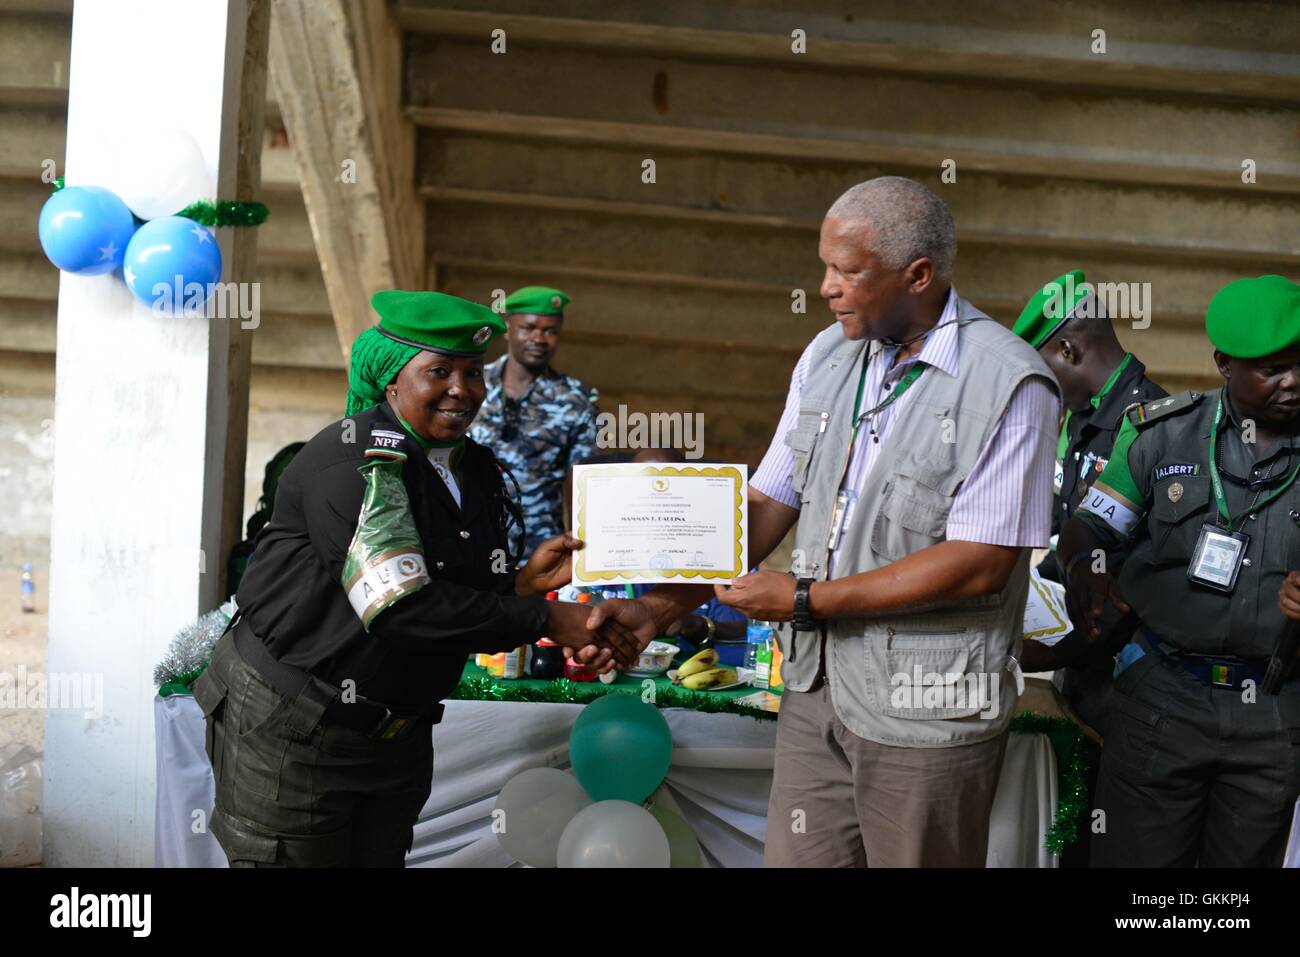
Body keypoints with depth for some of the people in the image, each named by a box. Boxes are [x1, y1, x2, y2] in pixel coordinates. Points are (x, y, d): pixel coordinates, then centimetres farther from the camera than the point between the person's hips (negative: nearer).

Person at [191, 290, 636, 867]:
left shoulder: (480, 472, 4)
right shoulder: (356, 456, -19)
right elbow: (399, 607, -29)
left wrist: (523, 583, -13)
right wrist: (542, 619, -25)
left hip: (398, 734, 7)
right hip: (291, 732, -7)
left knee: (382, 857, 18)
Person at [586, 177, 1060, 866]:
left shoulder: (1008, 383, -14)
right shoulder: (827, 356, 6)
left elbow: (979, 564, -19)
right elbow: (765, 505, 7)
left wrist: (807, 600, -17)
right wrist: (661, 607, -2)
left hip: (928, 713, -5)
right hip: (817, 684, 5)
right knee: (795, 859, 14)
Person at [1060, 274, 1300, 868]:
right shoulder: (1164, 432, 0)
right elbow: (1088, 526, -1)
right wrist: (1083, 564, -24)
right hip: (1161, 698, -1)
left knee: (1244, 859, 16)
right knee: (1134, 855, 2)